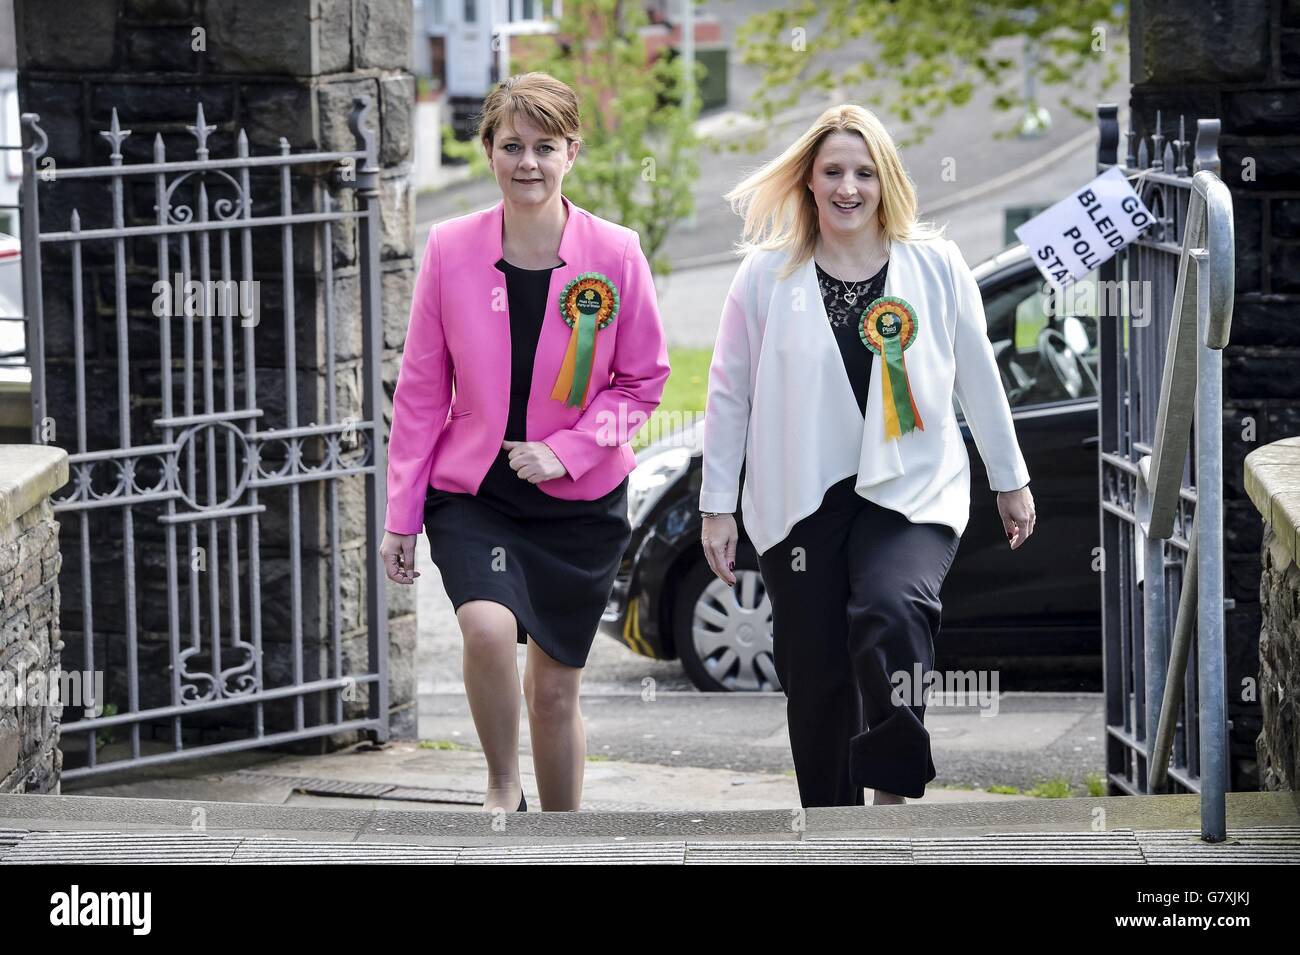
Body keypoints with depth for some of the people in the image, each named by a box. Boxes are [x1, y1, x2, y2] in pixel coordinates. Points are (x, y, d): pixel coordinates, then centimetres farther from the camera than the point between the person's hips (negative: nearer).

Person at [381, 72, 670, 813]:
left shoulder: (615, 254, -8)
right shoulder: (452, 249, -5)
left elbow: (645, 380, 1)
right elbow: (422, 389, 2)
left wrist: (566, 451, -14)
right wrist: (402, 514, 3)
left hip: (579, 501, 0)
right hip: (472, 494, 0)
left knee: (556, 688, 9)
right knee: (488, 626, -28)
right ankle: (503, 788, -3)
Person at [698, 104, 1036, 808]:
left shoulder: (935, 265, 2)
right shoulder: (767, 274, 0)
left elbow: (977, 376, 11)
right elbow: (728, 393, 5)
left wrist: (1009, 480, 16)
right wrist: (717, 505, 4)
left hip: (911, 492, -1)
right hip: (799, 503, 1)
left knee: (891, 613, -29)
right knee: (815, 673, 3)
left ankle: (892, 797, -19)